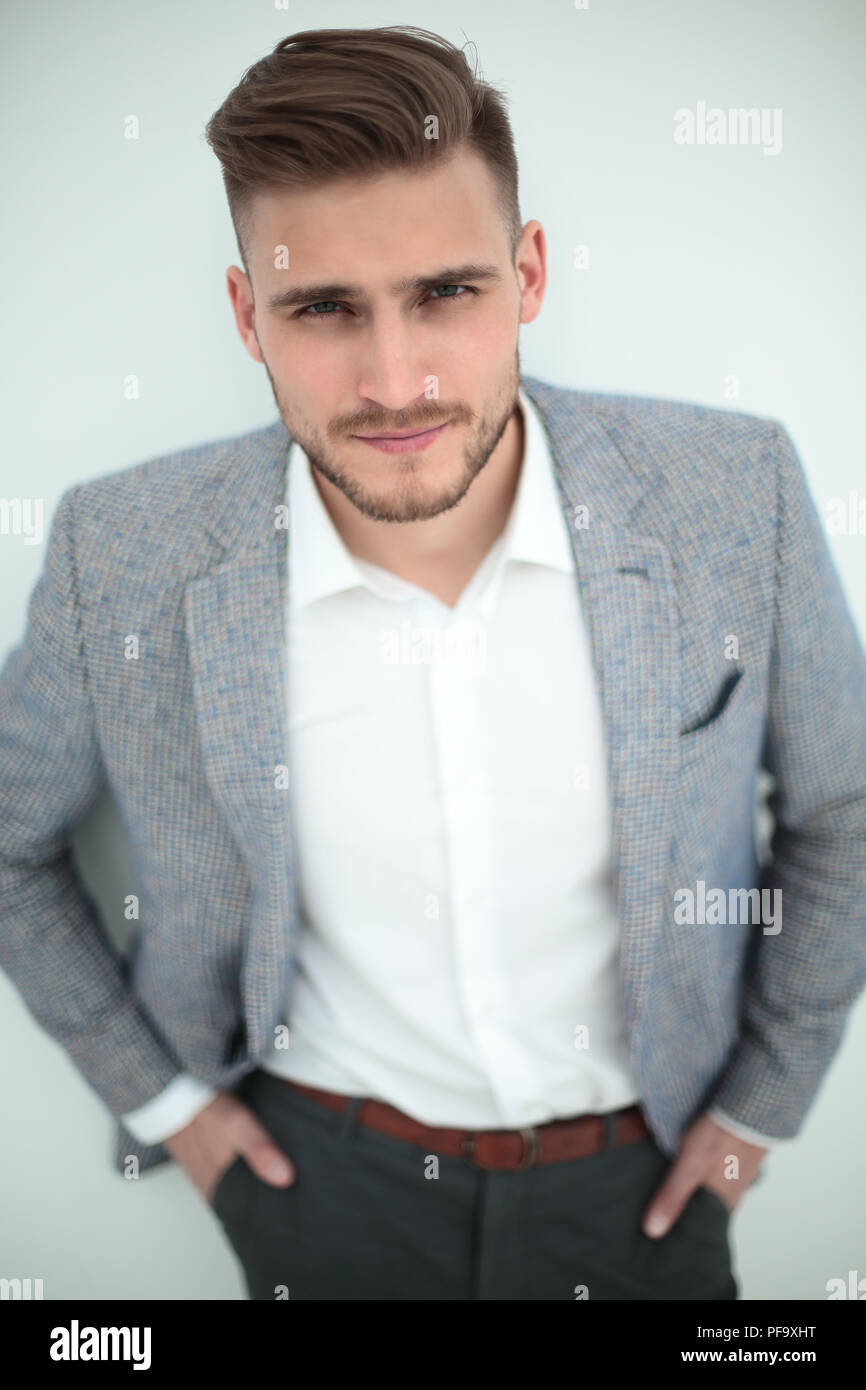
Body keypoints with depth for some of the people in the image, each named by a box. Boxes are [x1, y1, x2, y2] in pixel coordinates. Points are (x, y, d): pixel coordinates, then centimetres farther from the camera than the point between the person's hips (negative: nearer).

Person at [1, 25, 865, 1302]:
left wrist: (762, 1103, 2)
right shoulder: (125, 558, -20)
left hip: (647, 1165, 1)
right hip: (320, 1168, 0)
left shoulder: (736, 495, -20)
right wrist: (153, 1094, 1)